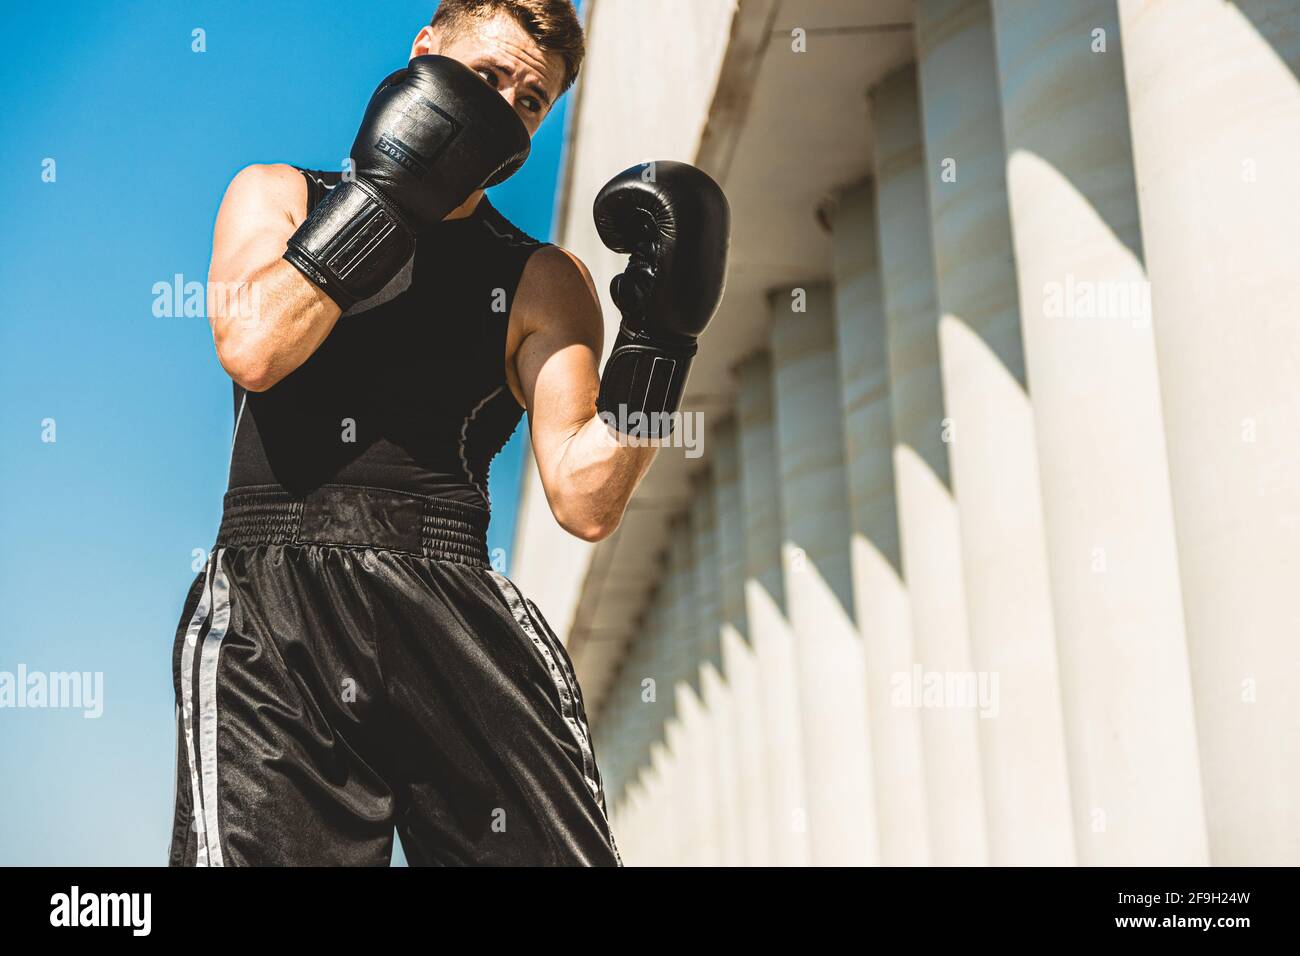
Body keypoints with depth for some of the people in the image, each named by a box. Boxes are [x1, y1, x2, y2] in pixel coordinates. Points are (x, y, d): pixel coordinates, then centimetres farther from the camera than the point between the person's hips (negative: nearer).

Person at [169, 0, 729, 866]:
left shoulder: (543, 284, 17)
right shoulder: (279, 198, 16)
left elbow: (586, 503, 5)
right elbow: (253, 350, -7)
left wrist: (658, 334, -4)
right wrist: (386, 190, -3)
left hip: (454, 615, 2)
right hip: (276, 604, -1)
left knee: (556, 852, -11)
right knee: (258, 847, -18)